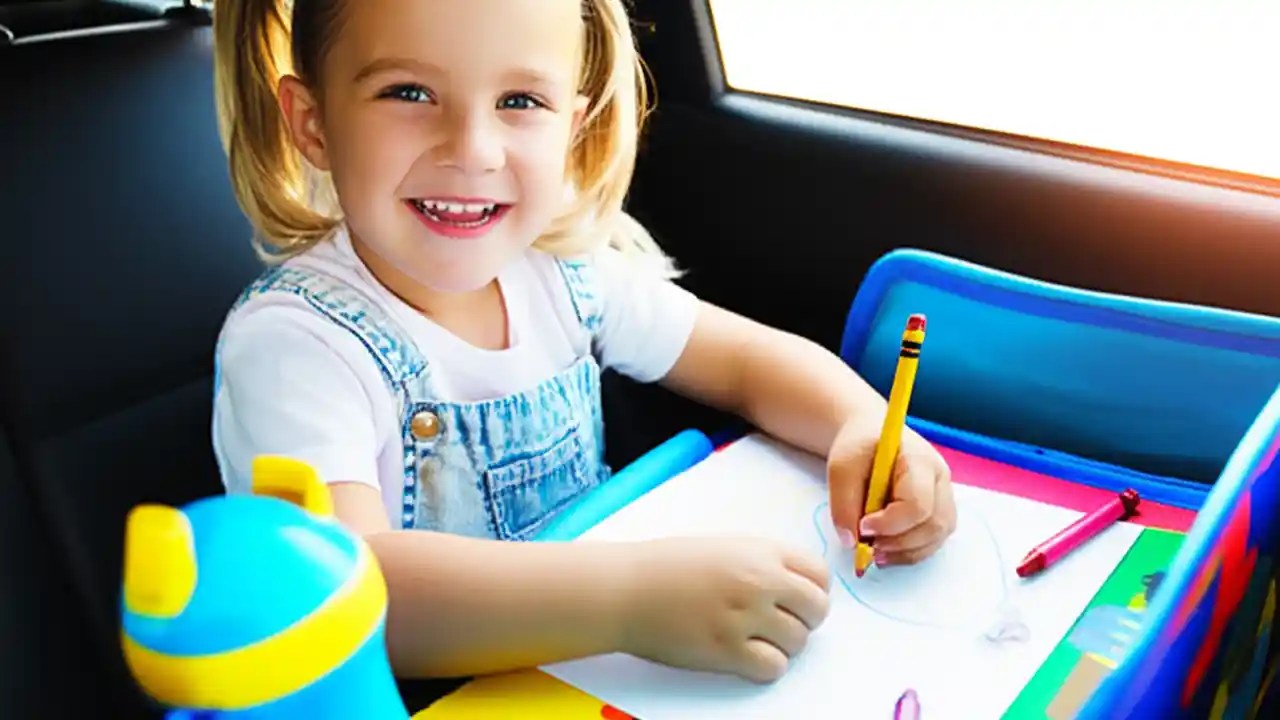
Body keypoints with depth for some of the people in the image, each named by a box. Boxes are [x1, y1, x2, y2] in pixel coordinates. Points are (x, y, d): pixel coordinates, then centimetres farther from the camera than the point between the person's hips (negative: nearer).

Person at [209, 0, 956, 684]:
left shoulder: (565, 271, -5)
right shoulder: (292, 342, -21)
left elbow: (748, 359, 4)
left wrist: (868, 424, -15)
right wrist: (636, 594, -43)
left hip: (598, 673, 5)